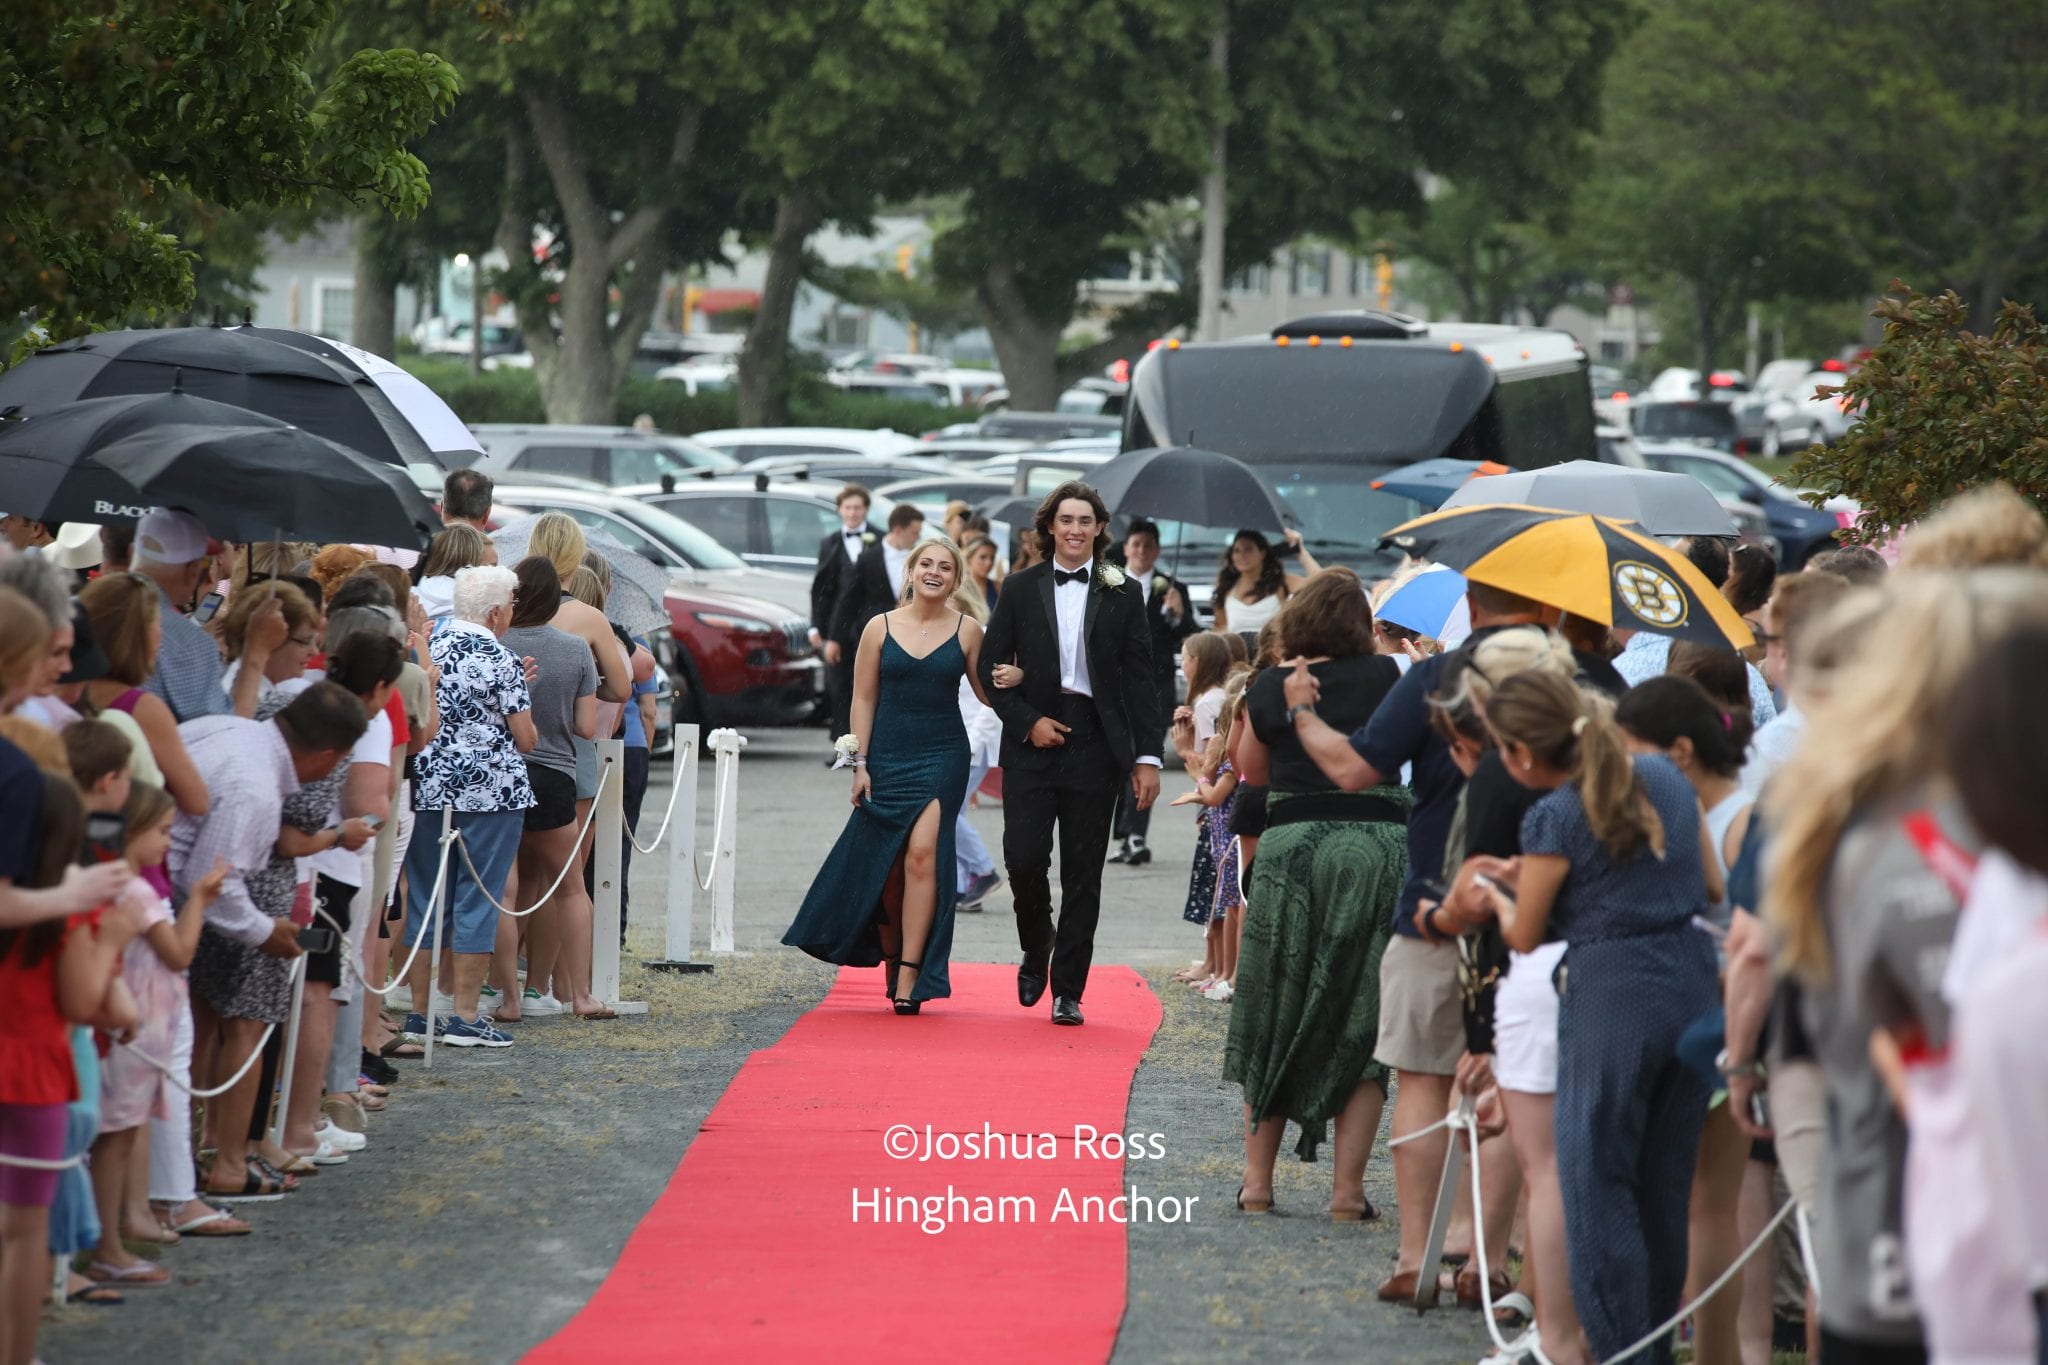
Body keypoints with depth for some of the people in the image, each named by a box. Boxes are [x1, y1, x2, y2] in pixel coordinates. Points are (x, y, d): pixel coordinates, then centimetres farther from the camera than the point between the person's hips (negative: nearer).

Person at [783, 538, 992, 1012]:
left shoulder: (966, 630, 2)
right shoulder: (880, 629, 2)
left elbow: (987, 692, 6)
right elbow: (863, 699, 4)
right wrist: (860, 764, -1)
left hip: (942, 758, -1)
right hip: (887, 758, 1)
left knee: (922, 853, -16)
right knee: (886, 867, 6)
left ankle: (910, 972, -15)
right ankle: (891, 960, 27)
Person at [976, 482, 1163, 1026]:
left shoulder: (1121, 594, 6)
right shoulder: (1022, 588, 6)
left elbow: (1140, 679, 5)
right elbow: (991, 666, 7)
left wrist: (1147, 756, -2)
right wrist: (1027, 722, -7)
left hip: (1094, 747, 0)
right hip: (1033, 742, 0)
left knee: (1082, 874, 1)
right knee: (1023, 858, -10)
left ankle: (1068, 990, 7)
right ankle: (1036, 951, 19)